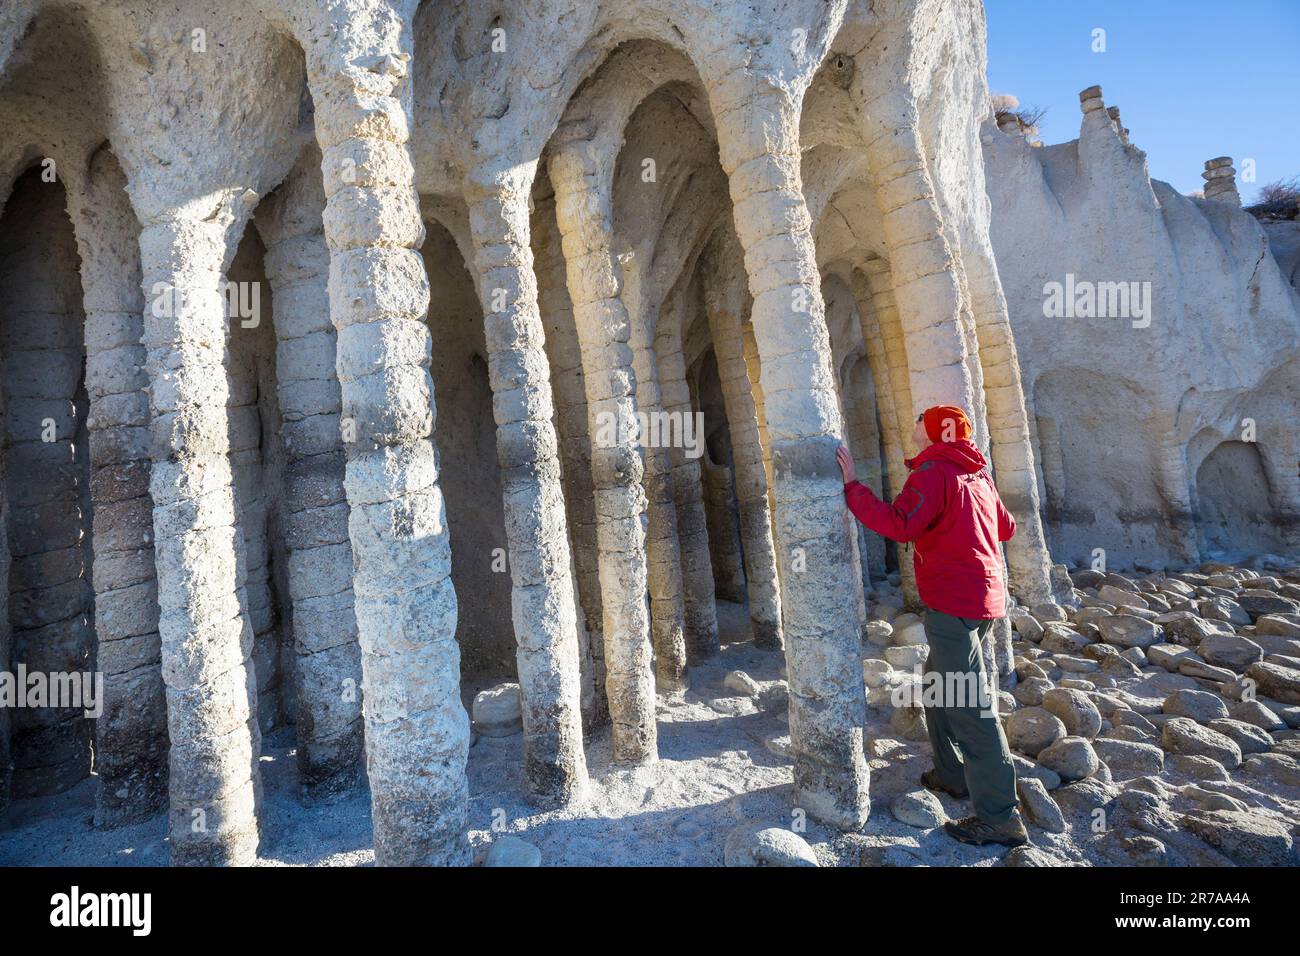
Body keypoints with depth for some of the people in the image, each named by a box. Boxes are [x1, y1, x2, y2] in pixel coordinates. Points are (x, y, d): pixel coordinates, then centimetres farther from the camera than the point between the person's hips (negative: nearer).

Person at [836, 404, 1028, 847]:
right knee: (938, 683, 22)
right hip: (985, 597, 10)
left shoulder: (933, 471, -12)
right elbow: (1006, 528, 26)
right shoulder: (979, 475, 14)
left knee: (967, 703, -8)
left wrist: (851, 485, -21)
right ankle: (952, 775, 31)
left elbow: (900, 525, -25)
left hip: (952, 602, -10)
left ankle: (999, 817, -5)